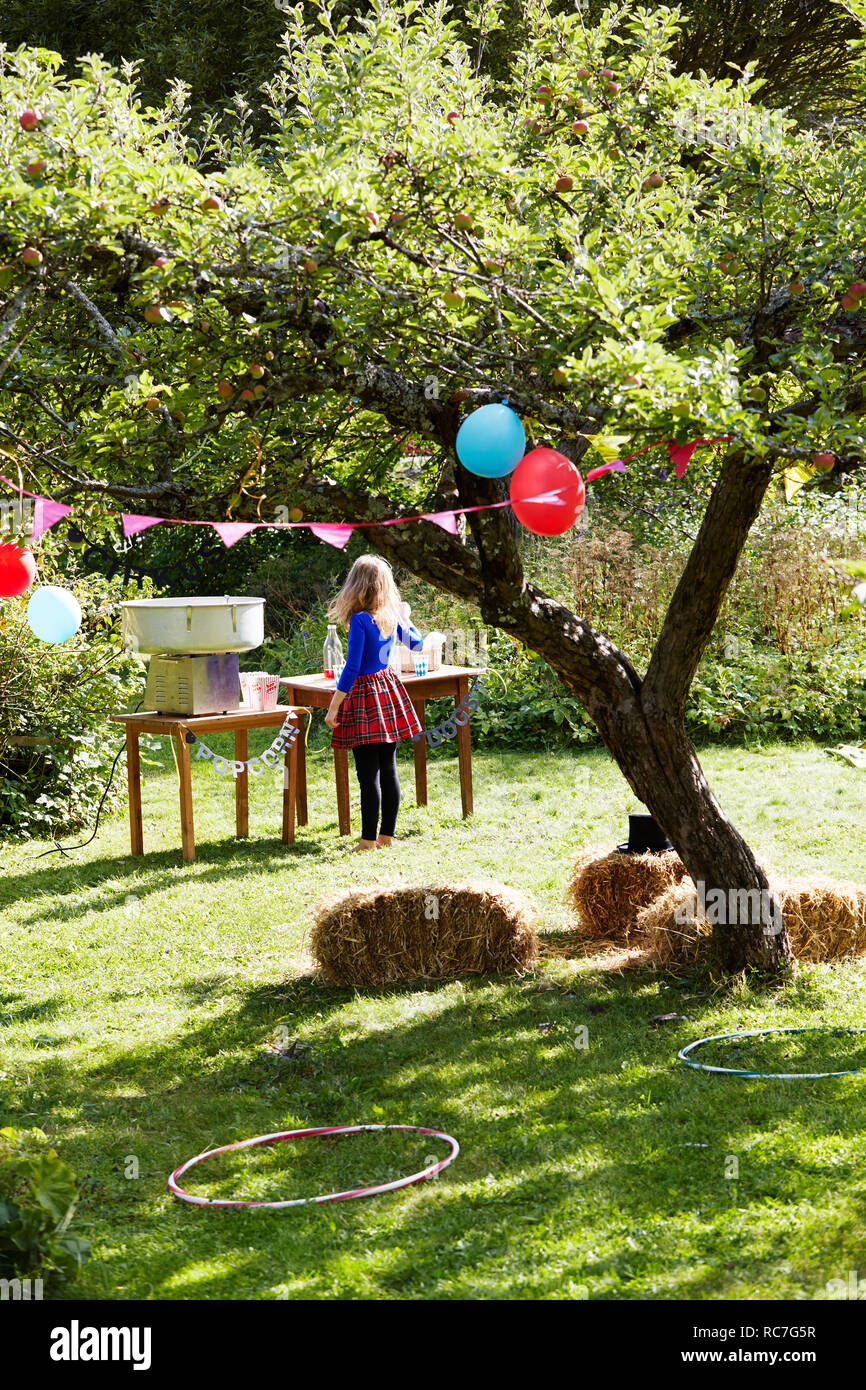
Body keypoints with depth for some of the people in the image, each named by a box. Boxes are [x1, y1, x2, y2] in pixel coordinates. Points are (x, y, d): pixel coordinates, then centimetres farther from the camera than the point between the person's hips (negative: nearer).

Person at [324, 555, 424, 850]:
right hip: (389, 690, 7)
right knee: (388, 768, 11)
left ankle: (368, 840, 0)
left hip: (363, 695, -7)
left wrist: (333, 708, -12)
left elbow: (352, 667, -17)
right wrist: (405, 616, 42)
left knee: (368, 774, -3)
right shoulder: (391, 617, 4)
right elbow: (416, 643, 23)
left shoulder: (360, 620, -16)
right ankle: (387, 834, 17)